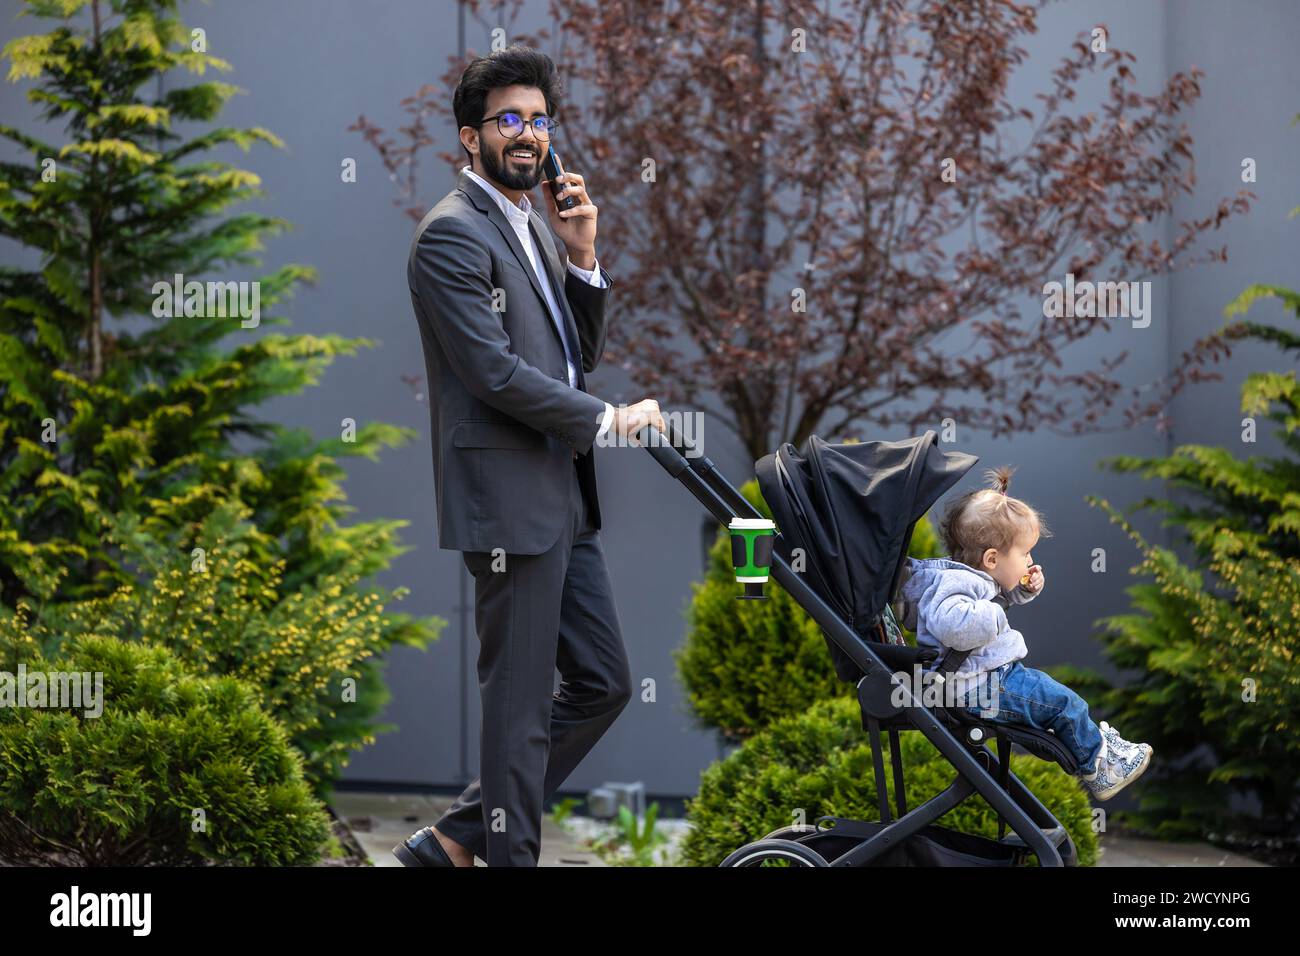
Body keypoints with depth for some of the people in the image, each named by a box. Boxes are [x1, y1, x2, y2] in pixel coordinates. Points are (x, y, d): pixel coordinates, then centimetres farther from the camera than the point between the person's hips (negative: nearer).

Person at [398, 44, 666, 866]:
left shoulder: (534, 226, 17)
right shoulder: (453, 234, -12)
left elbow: (582, 355, 17)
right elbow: (495, 372, -19)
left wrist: (582, 256, 2)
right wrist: (607, 421, -9)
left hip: (565, 498, 10)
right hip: (510, 500, -10)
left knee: (603, 683, 12)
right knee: (522, 705, -4)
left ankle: (456, 839, 17)